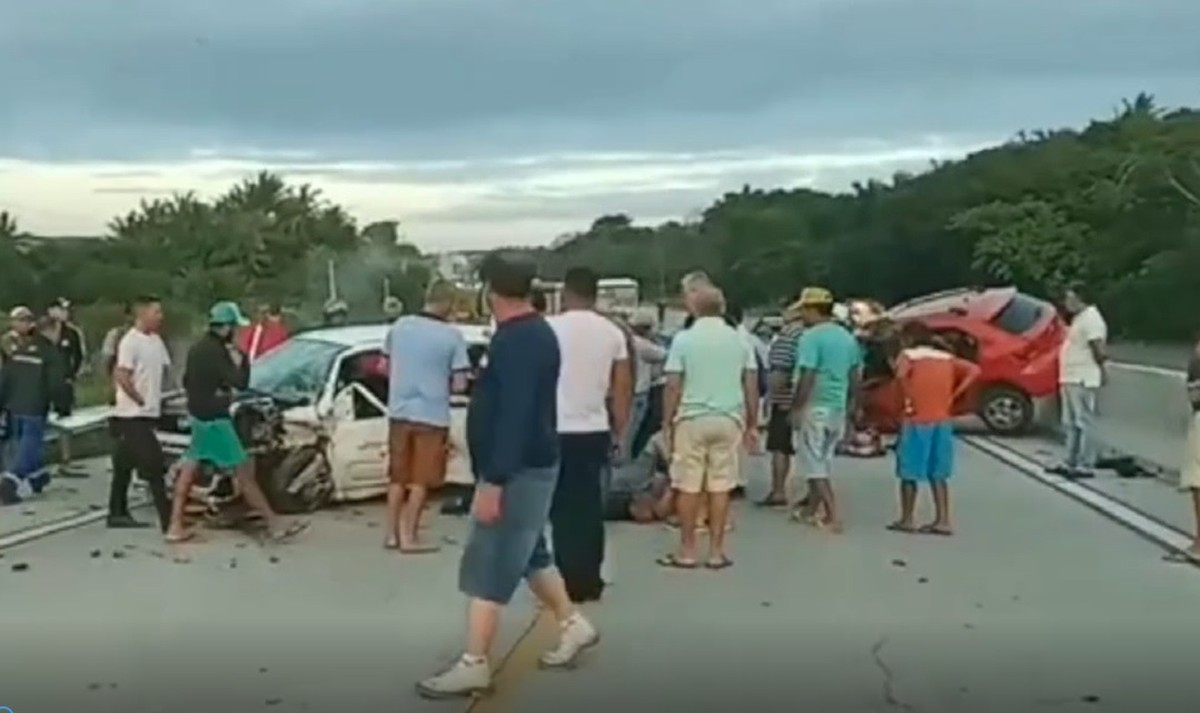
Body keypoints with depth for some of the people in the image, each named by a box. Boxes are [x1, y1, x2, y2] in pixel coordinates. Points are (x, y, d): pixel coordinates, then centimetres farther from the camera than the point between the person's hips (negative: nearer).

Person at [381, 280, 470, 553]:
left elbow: (386, 368, 11)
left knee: (398, 477, 15)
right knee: (420, 481, 6)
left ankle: (392, 533, 19)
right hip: (432, 415, -4)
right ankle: (409, 537, 7)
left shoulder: (399, 326, 0)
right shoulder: (452, 335, -13)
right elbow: (459, 385, -12)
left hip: (399, 412, 4)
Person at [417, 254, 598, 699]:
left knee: (487, 567, -7)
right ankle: (573, 625, 31)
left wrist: (493, 482, -27)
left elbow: (515, 417, -26)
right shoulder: (533, 333, 12)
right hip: (526, 466, 10)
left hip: (518, 471, -10)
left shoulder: (517, 341, -21)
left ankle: (474, 665, -4)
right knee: (527, 552, 21)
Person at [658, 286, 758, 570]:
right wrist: (752, 424, 13)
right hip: (729, 419, 3)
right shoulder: (739, 340, 5)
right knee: (720, 485, 6)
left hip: (692, 419, -2)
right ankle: (716, 551, 9)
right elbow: (752, 385, 5)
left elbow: (672, 386, -6)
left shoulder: (684, 339, -4)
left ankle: (687, 550, 9)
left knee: (688, 486, 4)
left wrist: (666, 423, 2)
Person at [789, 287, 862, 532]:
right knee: (822, 461, 18)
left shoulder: (811, 337, -14)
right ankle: (812, 510, 28)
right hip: (838, 409, 8)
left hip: (815, 408, -8)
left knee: (815, 465, -1)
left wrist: (796, 408, -15)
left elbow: (807, 378, -20)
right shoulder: (847, 337, 10)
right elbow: (855, 376, 14)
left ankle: (833, 517, -5)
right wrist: (849, 405, 22)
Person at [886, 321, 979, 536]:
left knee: (909, 472, 5)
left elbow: (901, 374, -26)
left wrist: (909, 398, -12)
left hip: (917, 421, -5)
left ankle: (906, 520, 9)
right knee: (938, 474, 11)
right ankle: (943, 521, 8)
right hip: (943, 421, 5)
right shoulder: (946, 358, 11)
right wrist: (953, 396, 0)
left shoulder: (908, 356, -4)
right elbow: (974, 371, 1)